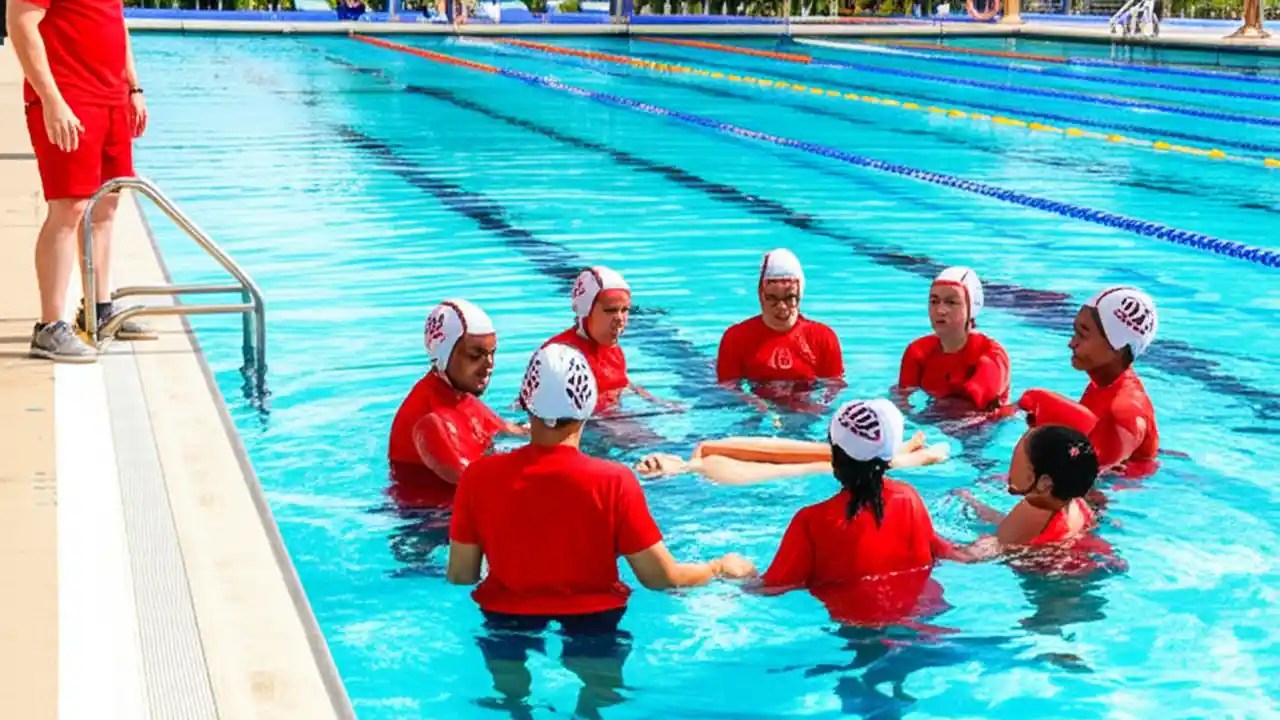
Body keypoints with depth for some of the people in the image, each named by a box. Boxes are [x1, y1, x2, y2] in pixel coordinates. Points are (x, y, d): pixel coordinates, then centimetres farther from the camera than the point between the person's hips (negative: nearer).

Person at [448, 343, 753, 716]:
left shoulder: (479, 476, -13)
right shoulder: (614, 482, -18)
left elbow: (459, 578, -5)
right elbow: (664, 578, -11)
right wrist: (722, 568, 9)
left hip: (508, 625, 2)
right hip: (593, 627, -1)